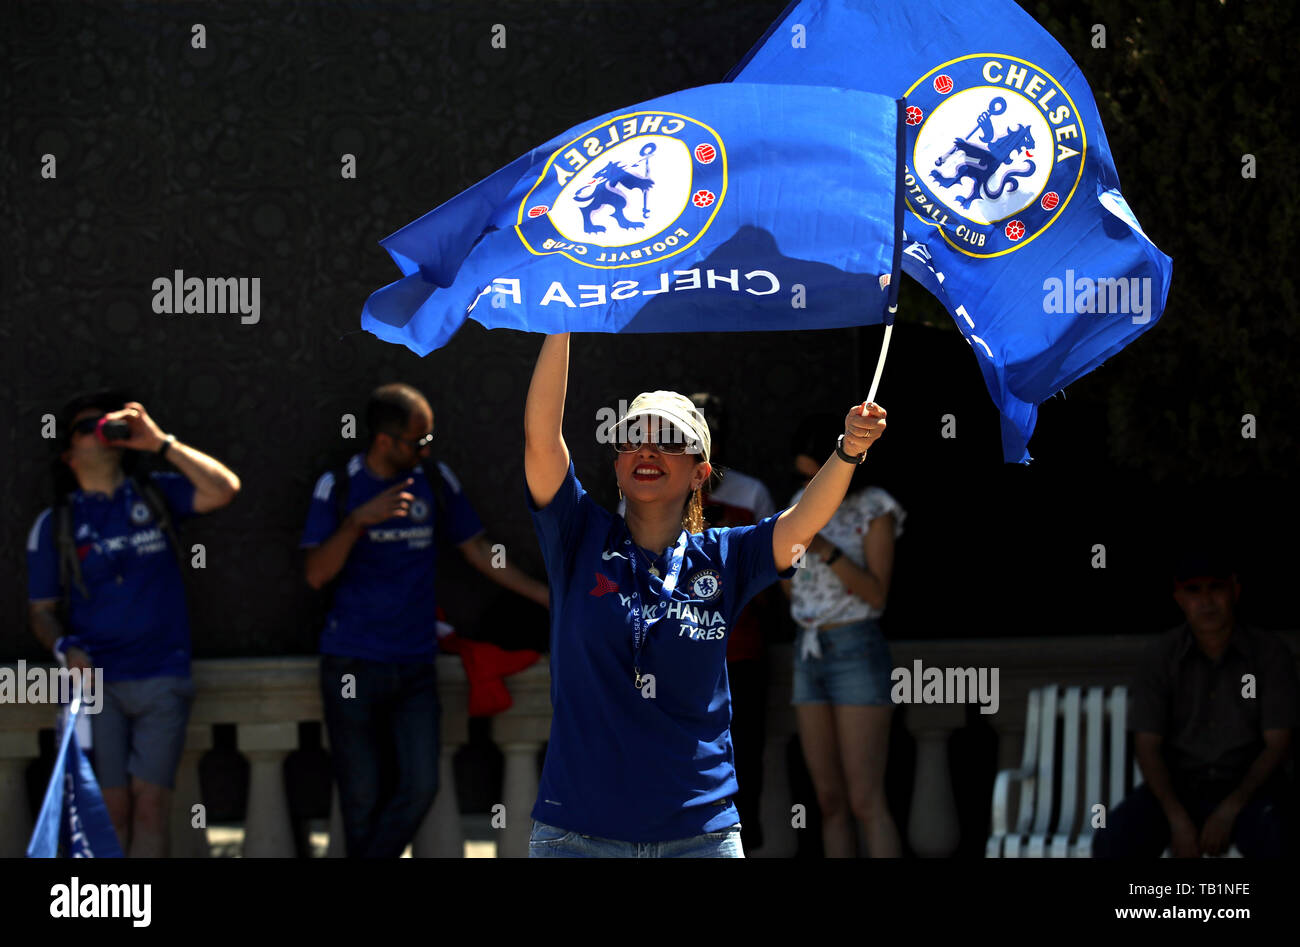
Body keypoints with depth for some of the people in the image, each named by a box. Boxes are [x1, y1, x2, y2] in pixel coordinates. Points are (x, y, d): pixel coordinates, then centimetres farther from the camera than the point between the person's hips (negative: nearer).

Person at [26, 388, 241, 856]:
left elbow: (224, 488, -5)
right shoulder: (54, 525, 7)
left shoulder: (154, 494, 9)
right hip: (95, 683, -1)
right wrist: (65, 649, -11)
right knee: (111, 809, -6)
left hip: (161, 679, 1)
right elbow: (42, 610, 9)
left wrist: (161, 442, -10)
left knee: (151, 803, -8)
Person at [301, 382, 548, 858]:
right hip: (352, 666, -3)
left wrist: (548, 596, 11)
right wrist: (359, 520, -22)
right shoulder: (338, 488, -1)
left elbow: (477, 549, 14)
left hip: (415, 666, 3)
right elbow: (316, 574, -8)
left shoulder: (436, 481, 6)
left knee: (420, 787, -10)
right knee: (362, 799, -1)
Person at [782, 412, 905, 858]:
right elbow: (792, 588, 11)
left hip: (858, 655, -7)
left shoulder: (875, 508, -7)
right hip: (810, 655, 7)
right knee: (830, 802, 5)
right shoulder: (805, 504, 12)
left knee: (866, 803, -12)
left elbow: (877, 594, -13)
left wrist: (826, 551, -25)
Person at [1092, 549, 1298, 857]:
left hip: (1248, 787, -1)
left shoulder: (1271, 653, -4)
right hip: (1176, 786, 1)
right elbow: (1147, 745, -5)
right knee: (1111, 843, -27)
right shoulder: (1159, 658, -2)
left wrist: (1229, 810, -19)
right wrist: (1178, 818, -20)